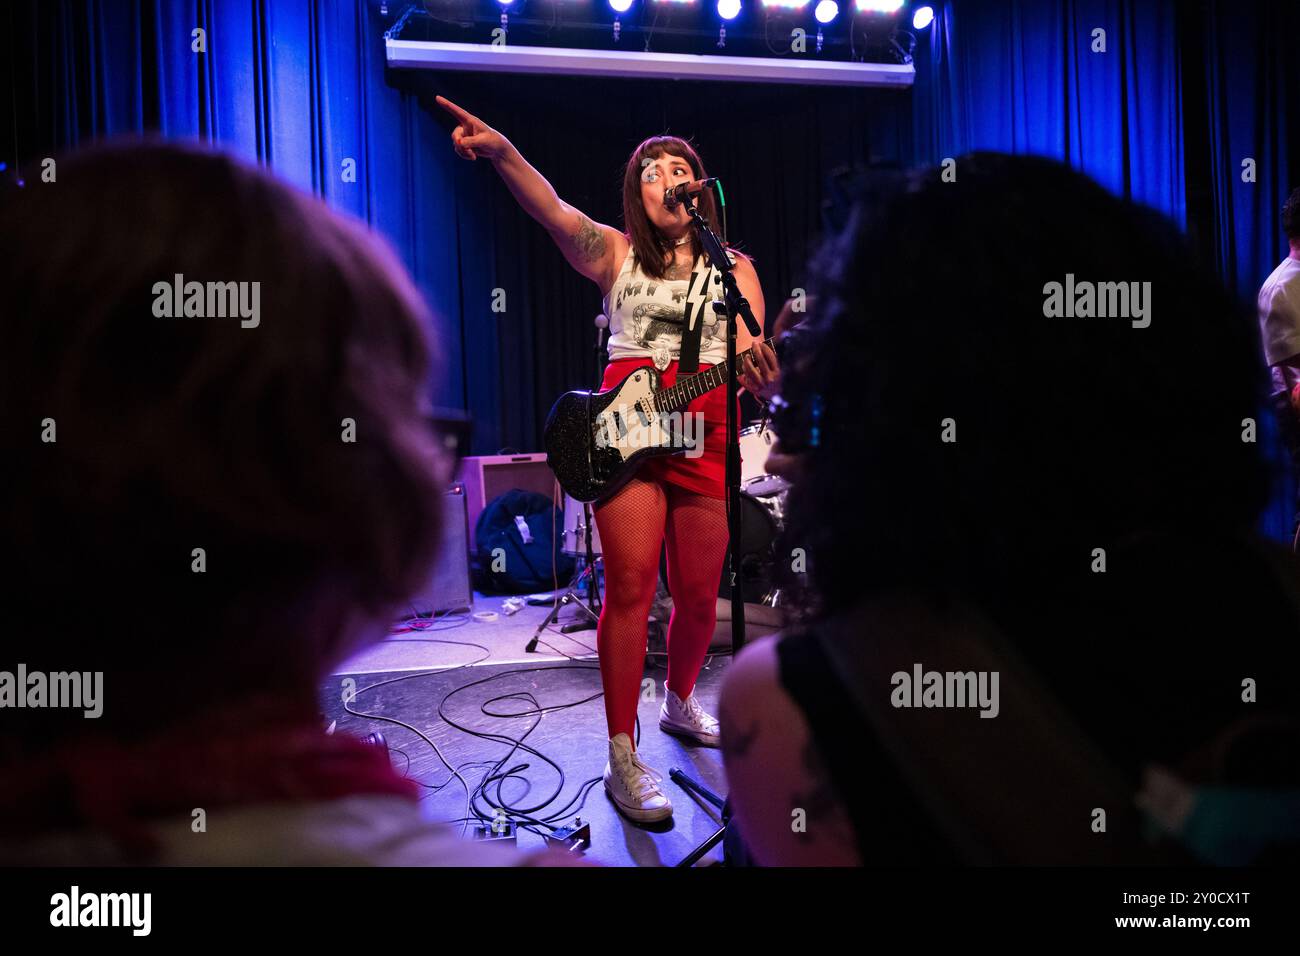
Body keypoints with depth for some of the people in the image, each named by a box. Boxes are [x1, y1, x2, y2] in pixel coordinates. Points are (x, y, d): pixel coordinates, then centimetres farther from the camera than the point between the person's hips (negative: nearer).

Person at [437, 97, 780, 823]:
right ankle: (624, 757, 0)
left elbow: (754, 359, 1)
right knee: (631, 590, -9)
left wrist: (761, 375, -24)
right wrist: (503, 152, -29)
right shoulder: (616, 253, 9)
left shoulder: (733, 268, 12)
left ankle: (680, 703, 36)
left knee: (700, 595, 8)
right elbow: (557, 213, -11)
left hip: (708, 438, 2)